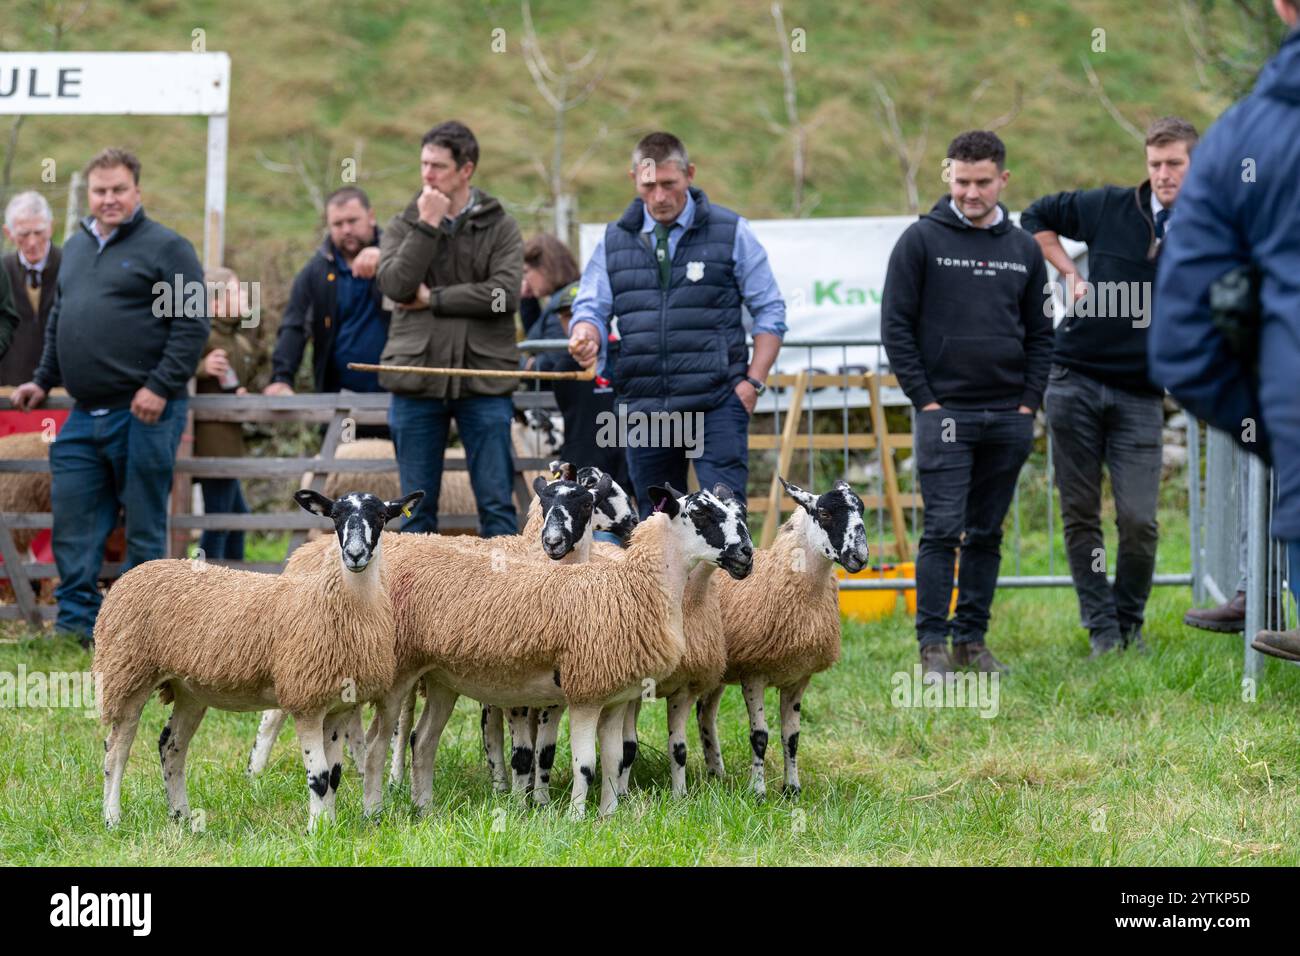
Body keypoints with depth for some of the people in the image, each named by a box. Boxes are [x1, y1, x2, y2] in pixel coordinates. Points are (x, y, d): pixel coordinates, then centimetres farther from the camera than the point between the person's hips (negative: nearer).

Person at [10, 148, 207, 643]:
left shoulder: (166, 248, -4)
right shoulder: (75, 248, 18)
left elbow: (193, 324, -10)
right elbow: (58, 322, 29)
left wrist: (161, 386, -16)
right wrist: (43, 380, 21)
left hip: (143, 414, -7)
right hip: (84, 415, 7)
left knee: (144, 524, 1)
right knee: (72, 520, 3)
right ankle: (77, 619, 10)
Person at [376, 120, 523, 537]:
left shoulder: (499, 227, 4)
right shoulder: (403, 226, 9)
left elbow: (505, 293, -10)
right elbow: (395, 284, -9)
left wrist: (434, 299, -8)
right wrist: (428, 225, -10)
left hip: (483, 382, -2)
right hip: (416, 381, 2)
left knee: (496, 502, 0)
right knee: (417, 507, 6)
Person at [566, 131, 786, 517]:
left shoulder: (731, 233, 3)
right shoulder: (615, 240, 12)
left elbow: (770, 312, 5)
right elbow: (590, 307, 10)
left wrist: (753, 382, -6)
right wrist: (586, 334, -14)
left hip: (716, 402, -4)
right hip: (643, 406, 4)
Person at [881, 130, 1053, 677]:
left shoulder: (1024, 250, 10)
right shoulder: (922, 240, -1)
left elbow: (1040, 333, 15)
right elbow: (896, 326, -3)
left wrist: (1030, 402, 3)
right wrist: (924, 400, -8)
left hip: (1009, 420, 4)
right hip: (945, 413, -4)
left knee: (987, 534, 8)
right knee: (943, 530, -8)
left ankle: (972, 640, 14)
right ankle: (933, 647, -5)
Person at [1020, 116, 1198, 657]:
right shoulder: (1108, 208, 2)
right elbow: (1035, 217, 17)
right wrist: (1069, 274, 7)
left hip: (1141, 394, -1)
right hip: (1075, 383, 1)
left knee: (1139, 520, -7)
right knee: (1080, 515, 2)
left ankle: (1130, 625, 14)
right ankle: (1101, 627, 11)